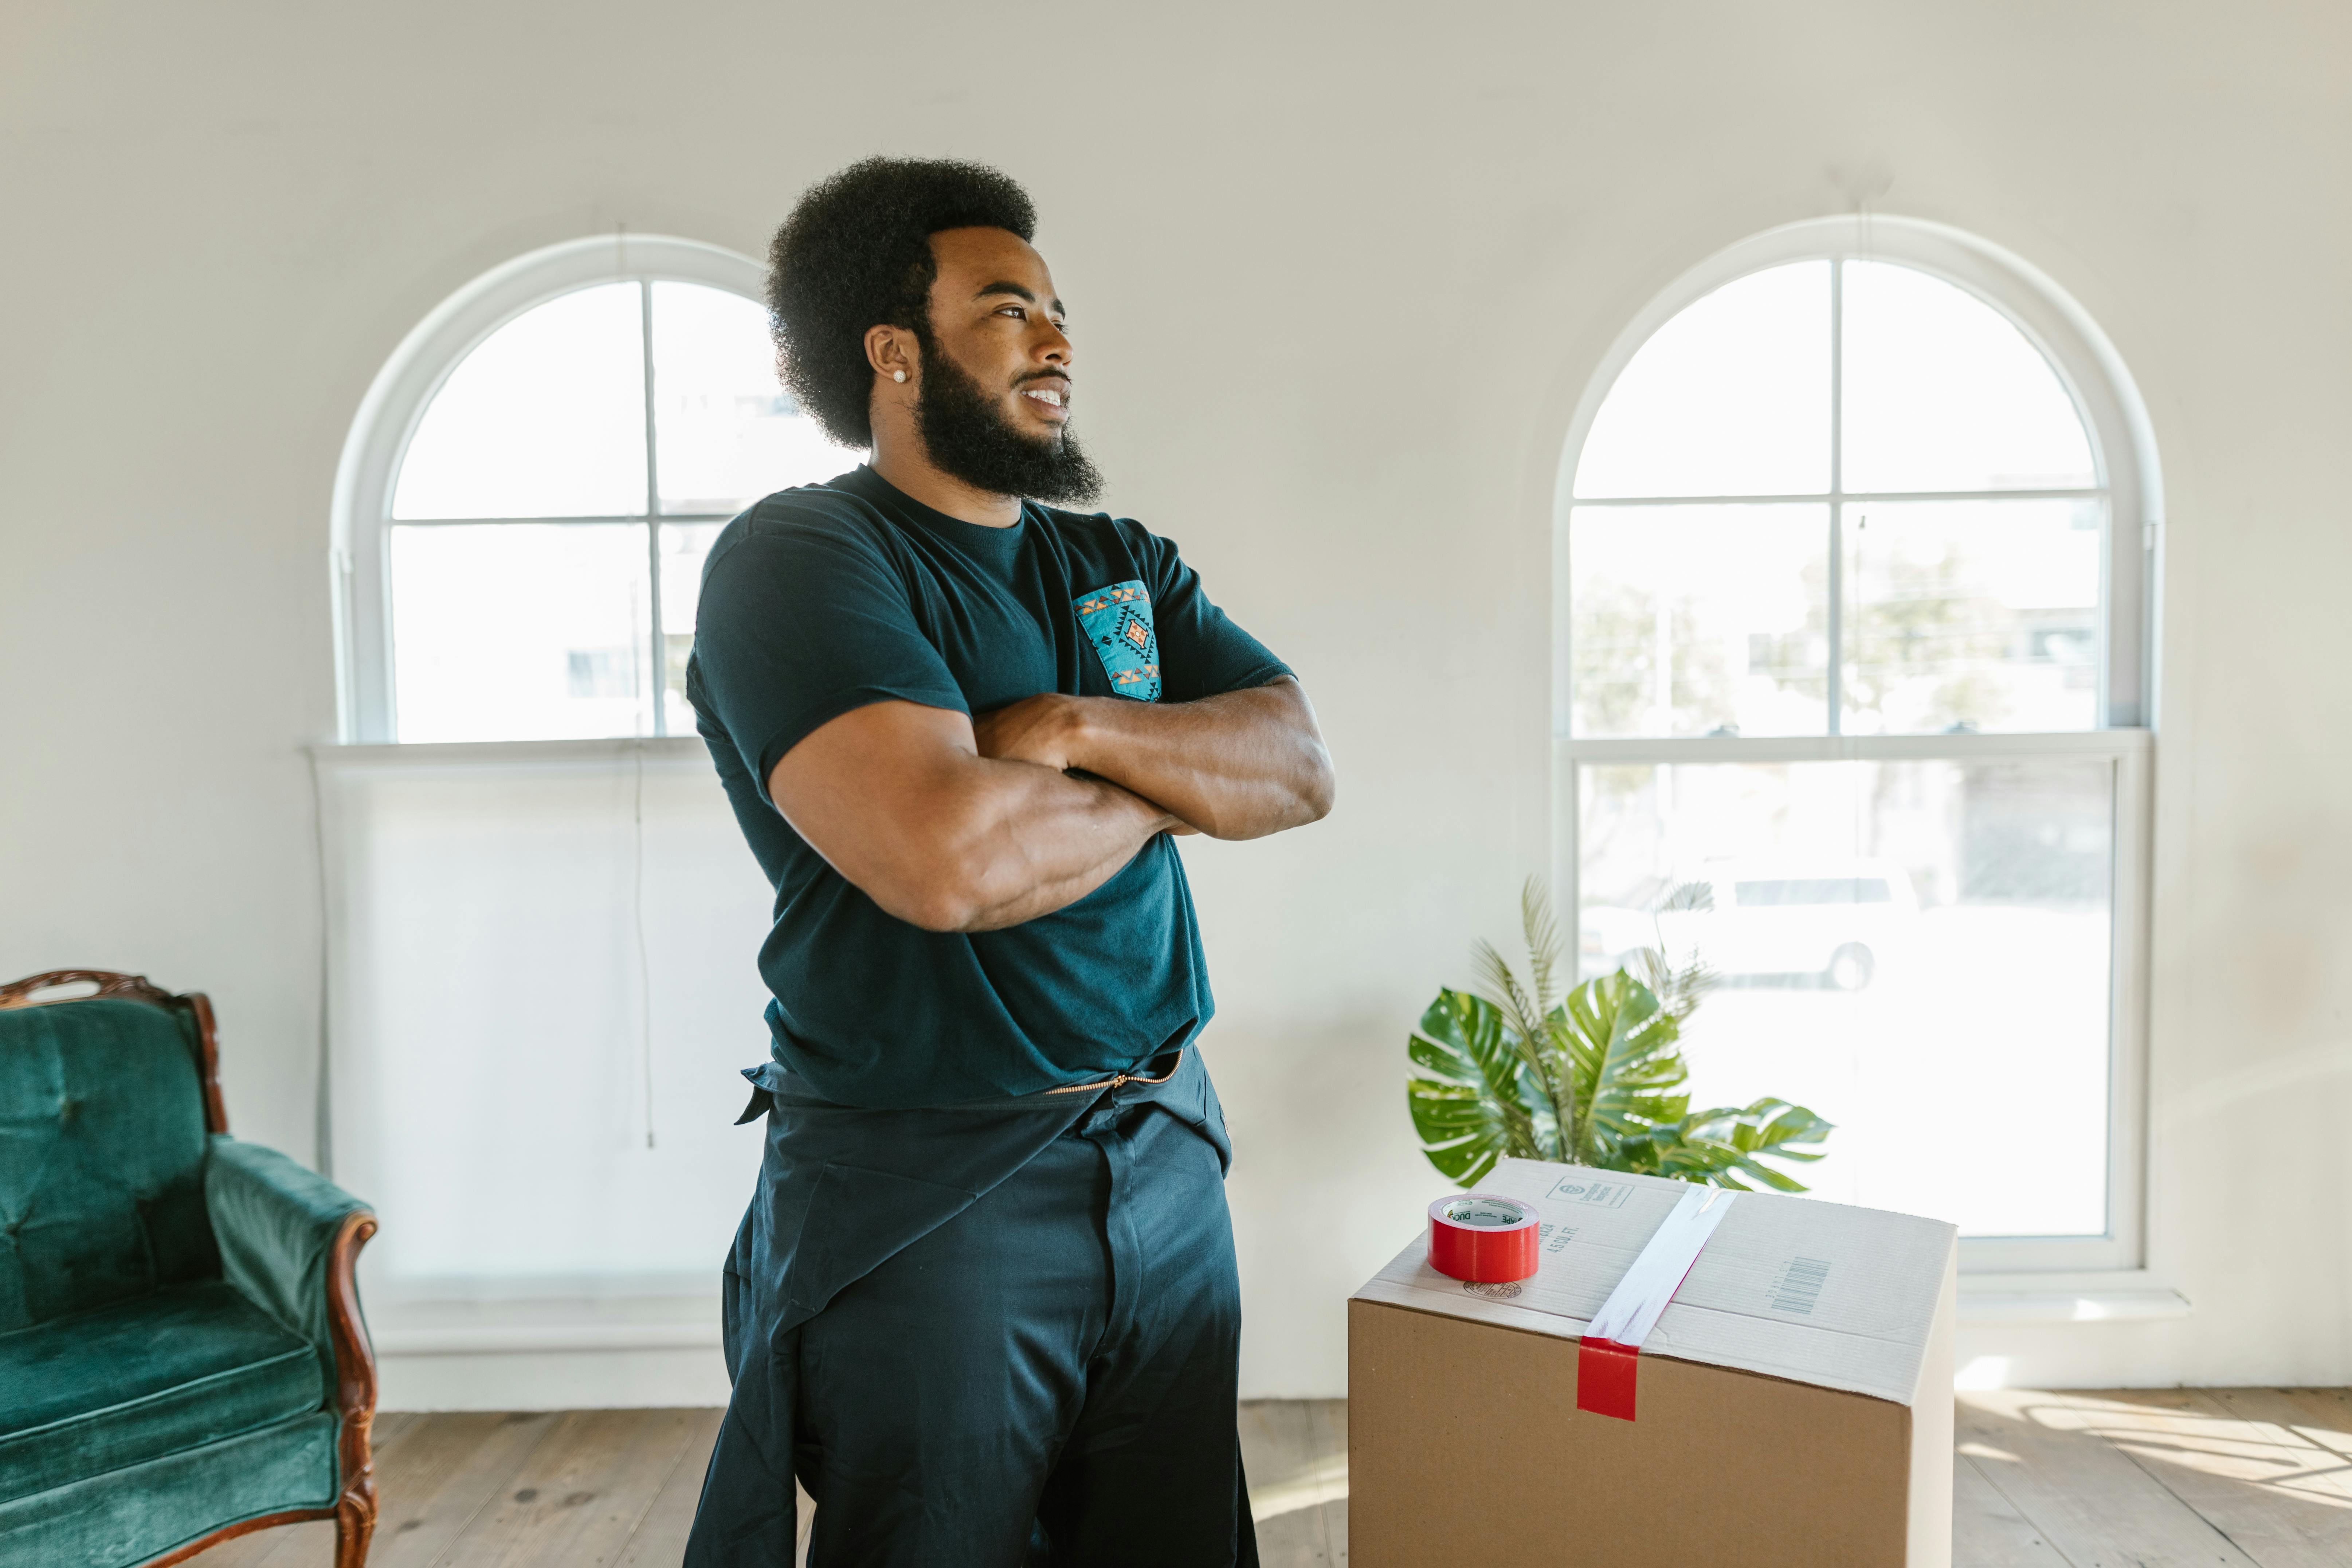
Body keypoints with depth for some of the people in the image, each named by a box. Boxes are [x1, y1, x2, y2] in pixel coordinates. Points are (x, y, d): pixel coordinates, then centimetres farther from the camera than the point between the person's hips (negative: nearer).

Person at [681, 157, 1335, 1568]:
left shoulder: (1126, 566, 10)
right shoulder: (795, 557, -12)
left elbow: (1301, 765, -1)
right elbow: (947, 856, -28)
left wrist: (1086, 728, -17)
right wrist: (1168, 795, -9)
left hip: (1168, 1167, 7)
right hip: (928, 1198, -6)